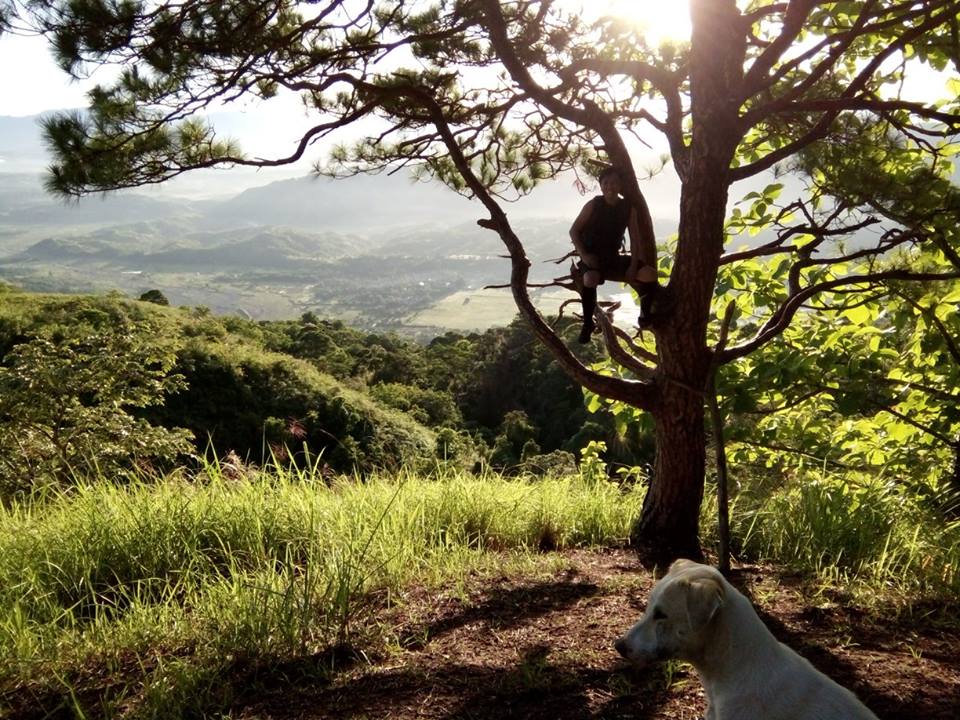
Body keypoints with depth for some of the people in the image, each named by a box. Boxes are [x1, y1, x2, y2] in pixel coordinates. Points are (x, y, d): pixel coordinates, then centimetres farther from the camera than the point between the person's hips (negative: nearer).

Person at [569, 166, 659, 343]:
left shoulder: (628, 207, 0)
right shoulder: (593, 205, -9)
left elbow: (635, 238, 0)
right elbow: (574, 231, -5)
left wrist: (633, 266, -11)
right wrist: (583, 254, -17)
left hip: (613, 257, 4)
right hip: (592, 257, -4)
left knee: (649, 273, -15)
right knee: (591, 278, -39)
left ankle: (646, 316, 7)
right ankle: (587, 323, -20)